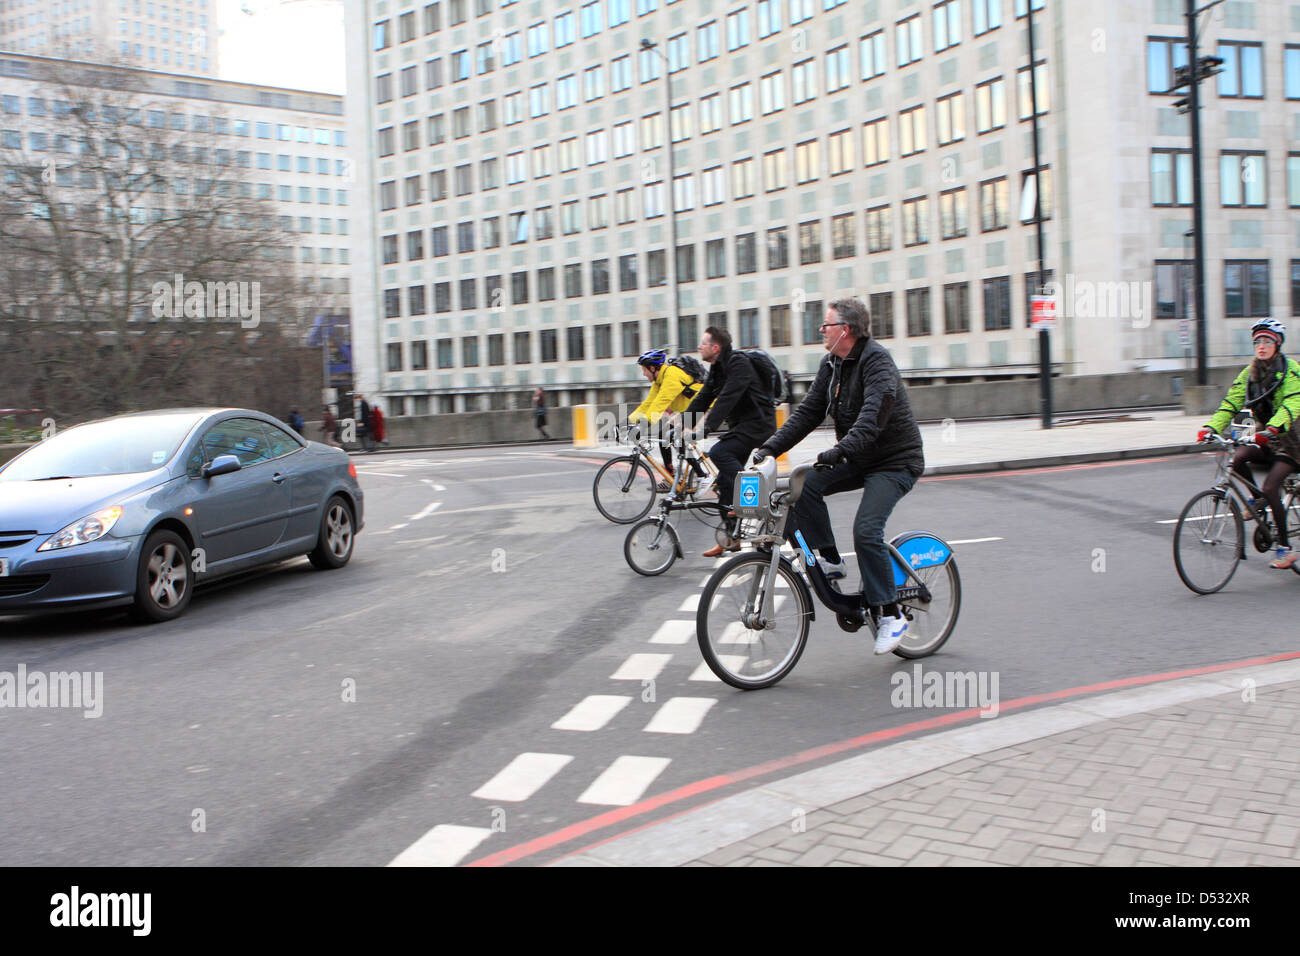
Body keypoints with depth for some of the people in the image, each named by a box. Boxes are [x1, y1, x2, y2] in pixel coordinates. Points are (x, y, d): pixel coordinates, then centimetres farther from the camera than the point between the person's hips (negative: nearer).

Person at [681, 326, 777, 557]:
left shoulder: (739, 364, -17)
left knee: (719, 452, -28)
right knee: (725, 481, 6)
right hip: (741, 426, 10)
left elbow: (727, 399, -28)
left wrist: (707, 427, -36)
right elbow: (702, 399, 12)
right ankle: (731, 538, 12)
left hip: (758, 425, -10)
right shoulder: (717, 369, 12)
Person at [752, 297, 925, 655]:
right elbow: (808, 413, 6)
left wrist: (842, 448, -48)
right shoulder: (831, 365, 7)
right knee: (806, 485, -14)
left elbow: (876, 411, -35)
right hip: (858, 461, 8)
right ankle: (829, 561, -1)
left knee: (866, 530, -21)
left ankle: (891, 614, -9)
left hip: (895, 462, -8)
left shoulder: (877, 361, -19)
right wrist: (770, 447, -5)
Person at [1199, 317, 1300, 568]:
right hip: (1266, 441, 6)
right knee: (1237, 458, -24)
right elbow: (1231, 403, -2)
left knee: (1270, 486, -21)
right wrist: (1211, 427, -19)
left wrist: (1273, 428, -43)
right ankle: (1258, 499, 5)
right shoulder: (1249, 373, 5)